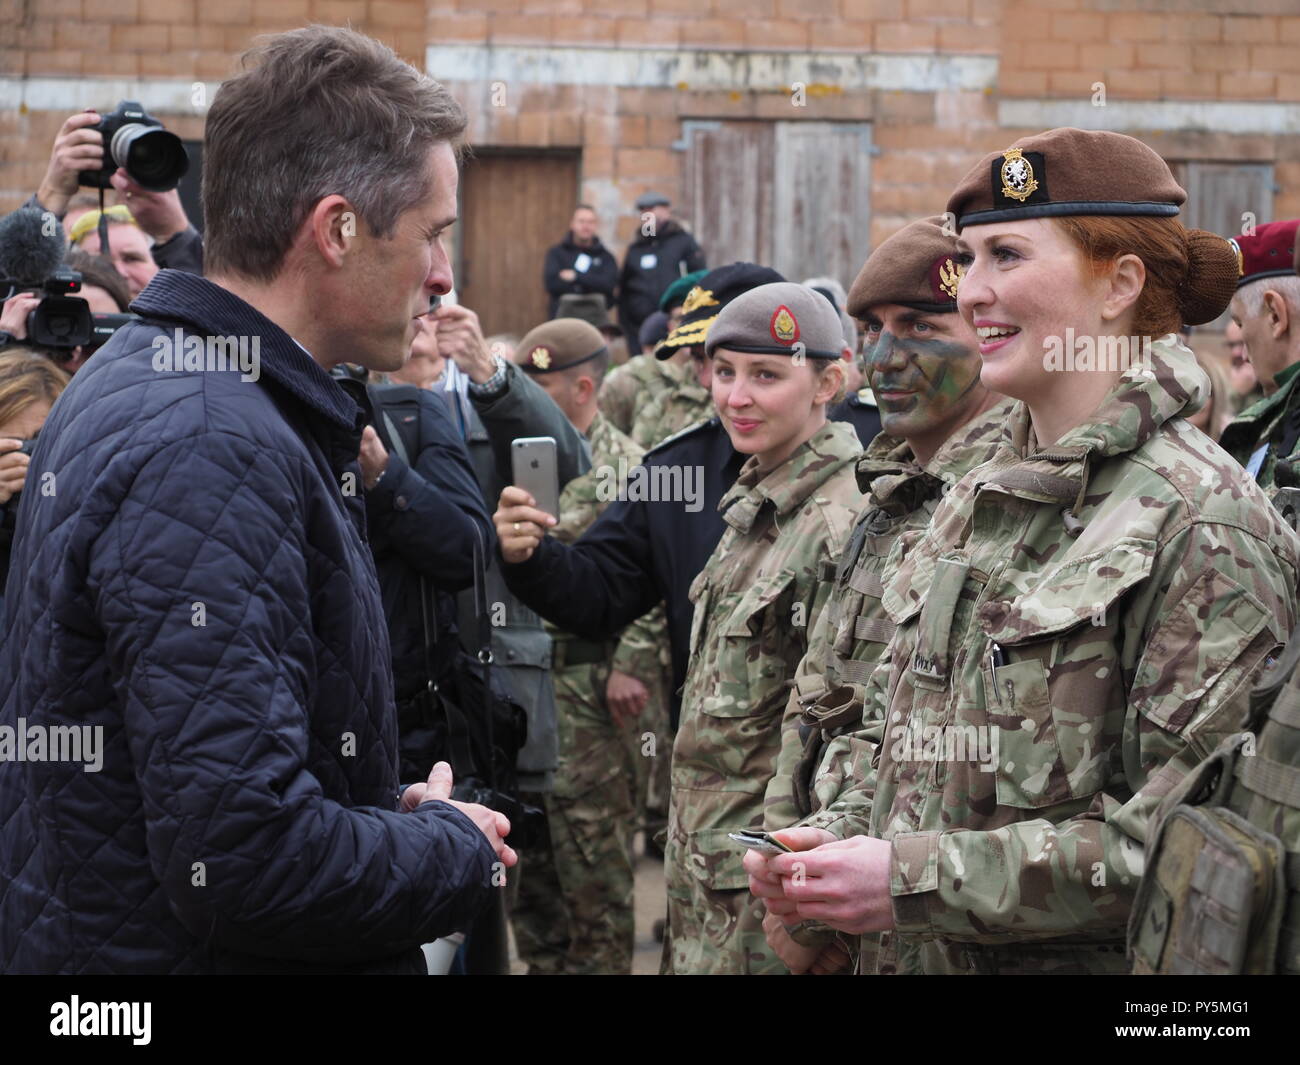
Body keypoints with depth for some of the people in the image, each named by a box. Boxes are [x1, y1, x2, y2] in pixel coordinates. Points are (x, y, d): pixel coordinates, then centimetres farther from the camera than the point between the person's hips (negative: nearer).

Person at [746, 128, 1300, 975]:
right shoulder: (979, 501, 6)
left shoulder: (1200, 523, -16)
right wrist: (837, 838, -6)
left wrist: (918, 879, -23)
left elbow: (1193, 836, -22)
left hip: (1082, 959, -6)